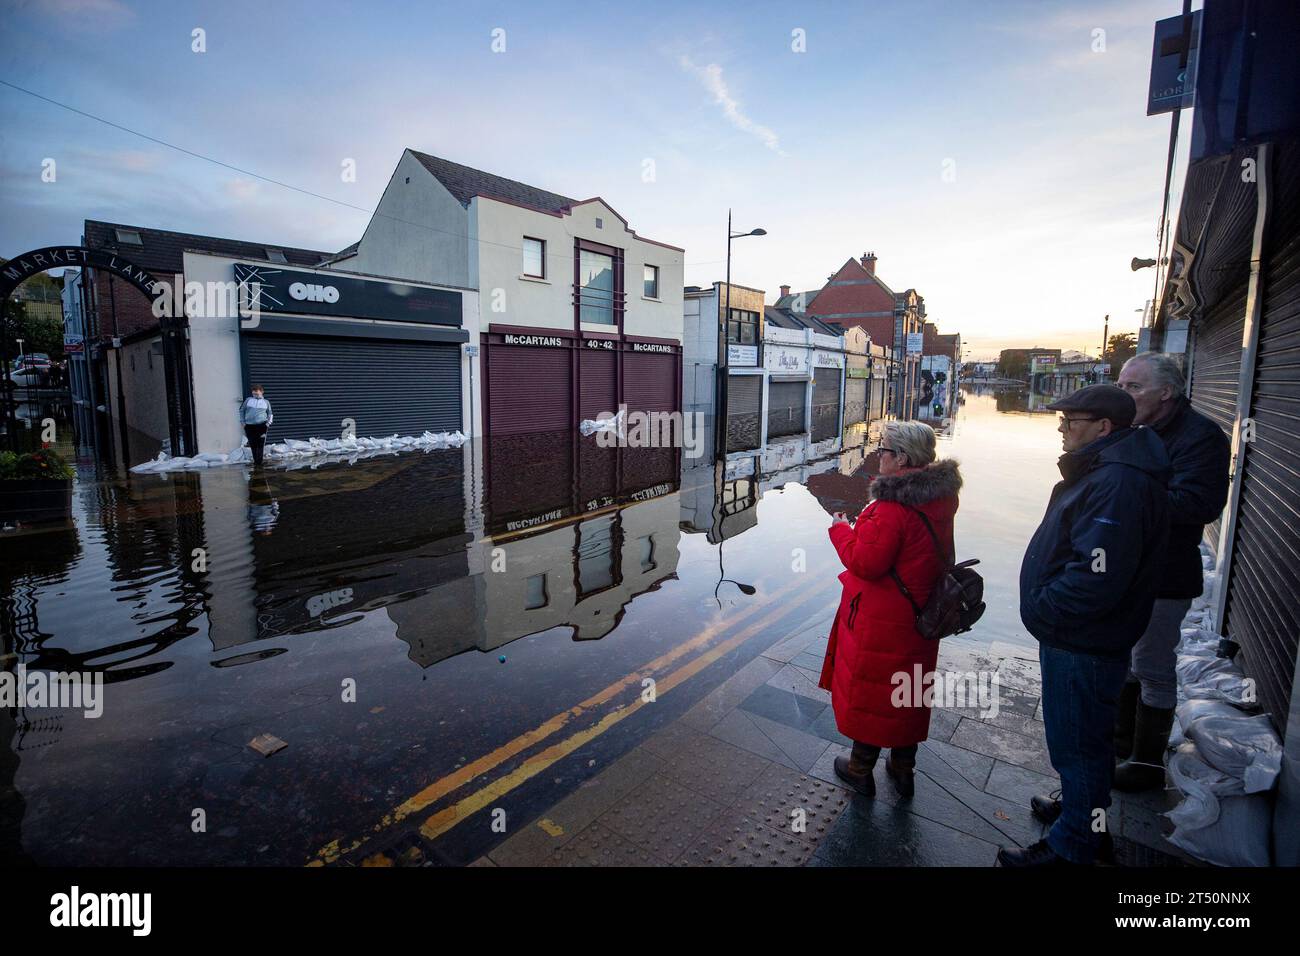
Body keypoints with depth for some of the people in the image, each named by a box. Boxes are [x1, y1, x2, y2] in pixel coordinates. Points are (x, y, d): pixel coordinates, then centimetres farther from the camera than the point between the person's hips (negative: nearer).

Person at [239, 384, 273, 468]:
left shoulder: (266, 402, 13)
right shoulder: (248, 400, 12)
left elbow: (270, 413, 20)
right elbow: (241, 410, 18)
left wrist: (268, 422, 5)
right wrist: (242, 421, 10)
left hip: (261, 425, -1)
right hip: (249, 426, 1)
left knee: (260, 445, -9)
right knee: (253, 445, 5)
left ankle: (258, 463, -9)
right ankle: (255, 461, 17)